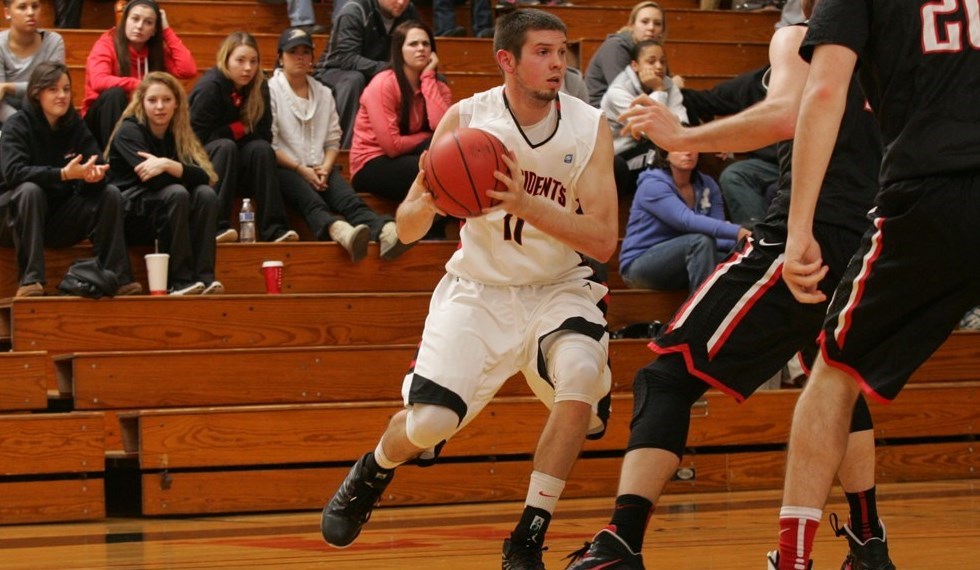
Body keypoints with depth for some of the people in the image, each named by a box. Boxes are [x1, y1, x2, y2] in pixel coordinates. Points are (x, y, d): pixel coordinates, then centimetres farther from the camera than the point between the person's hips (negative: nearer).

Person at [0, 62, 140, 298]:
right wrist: (63, 174, -36)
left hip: (63, 221, 4)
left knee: (111, 194, -15)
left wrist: (95, 174, -29)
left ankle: (117, 278, -21)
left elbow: (96, 167, -3)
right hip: (22, 217, -4)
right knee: (30, 190, -34)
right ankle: (30, 280, -35)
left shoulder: (76, 126, 3)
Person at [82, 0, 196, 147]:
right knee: (115, 93, -34)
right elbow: (98, 81, -33)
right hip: (102, 121, -4)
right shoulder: (107, 44, -14)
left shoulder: (157, 50, 0)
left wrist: (167, 31, -11)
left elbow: (188, 70, -17)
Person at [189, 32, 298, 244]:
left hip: (238, 169, 5)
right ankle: (218, 226, -45)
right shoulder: (209, 88, -17)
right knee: (225, 147, -34)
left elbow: (264, 136, -1)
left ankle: (273, 228, -34)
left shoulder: (259, 88, -1)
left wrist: (243, 130, -17)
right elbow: (197, 137, -17)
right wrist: (236, 129, -13)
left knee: (262, 149, -24)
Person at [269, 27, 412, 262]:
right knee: (311, 201, -38)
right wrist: (300, 169, -14)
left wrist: (325, 168, -3)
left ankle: (385, 231, -59)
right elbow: (268, 144, -5)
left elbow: (333, 140, 17)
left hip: (319, 170, 4)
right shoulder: (270, 91, 5)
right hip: (284, 170, -4)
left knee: (350, 199, -28)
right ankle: (337, 229, -71)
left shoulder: (323, 93, 22)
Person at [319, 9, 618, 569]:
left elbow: (603, 240, -19)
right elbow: (407, 229, -7)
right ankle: (371, 475, 27)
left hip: (558, 288, 0)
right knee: (427, 423, -13)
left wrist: (525, 204, -33)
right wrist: (427, 201, -31)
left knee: (581, 377, -30)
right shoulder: (466, 118, -12)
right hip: (479, 289, 0)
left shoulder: (590, 127, -12)